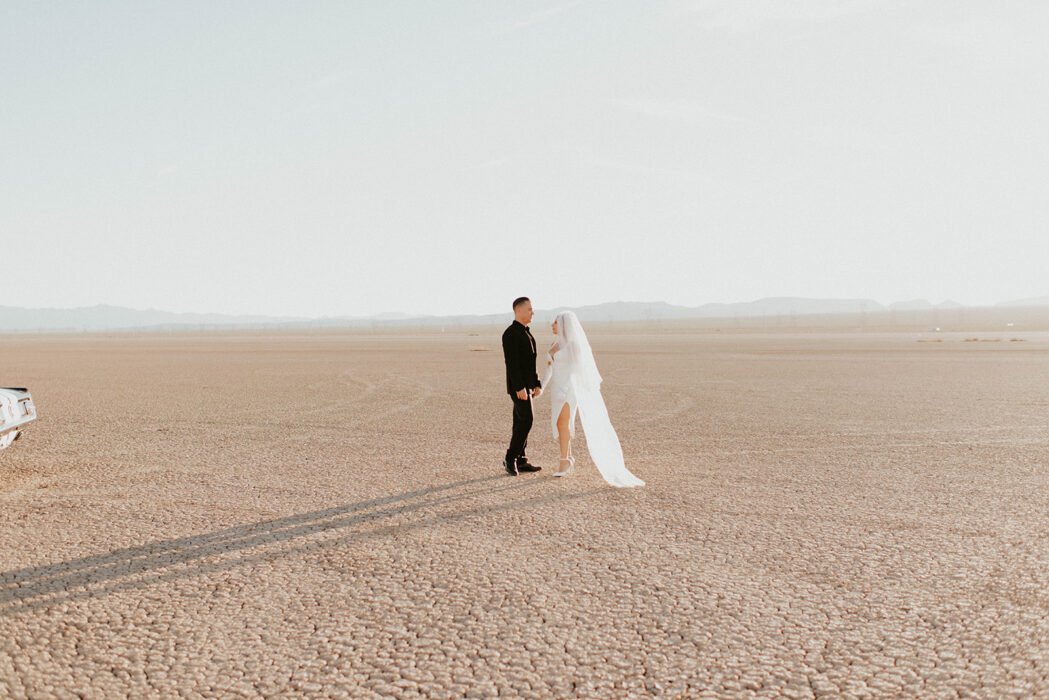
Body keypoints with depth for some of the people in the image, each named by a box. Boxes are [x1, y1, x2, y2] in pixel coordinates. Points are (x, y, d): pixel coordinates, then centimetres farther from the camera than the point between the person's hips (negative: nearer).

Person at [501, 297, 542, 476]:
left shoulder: (526, 333, 17)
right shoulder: (510, 333, -15)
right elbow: (511, 362, -21)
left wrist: (537, 384, 16)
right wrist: (519, 387, -25)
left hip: (526, 385, 9)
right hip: (518, 386, -9)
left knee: (521, 422, 9)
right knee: (526, 421, -13)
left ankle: (519, 461, 12)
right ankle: (510, 458, -4)